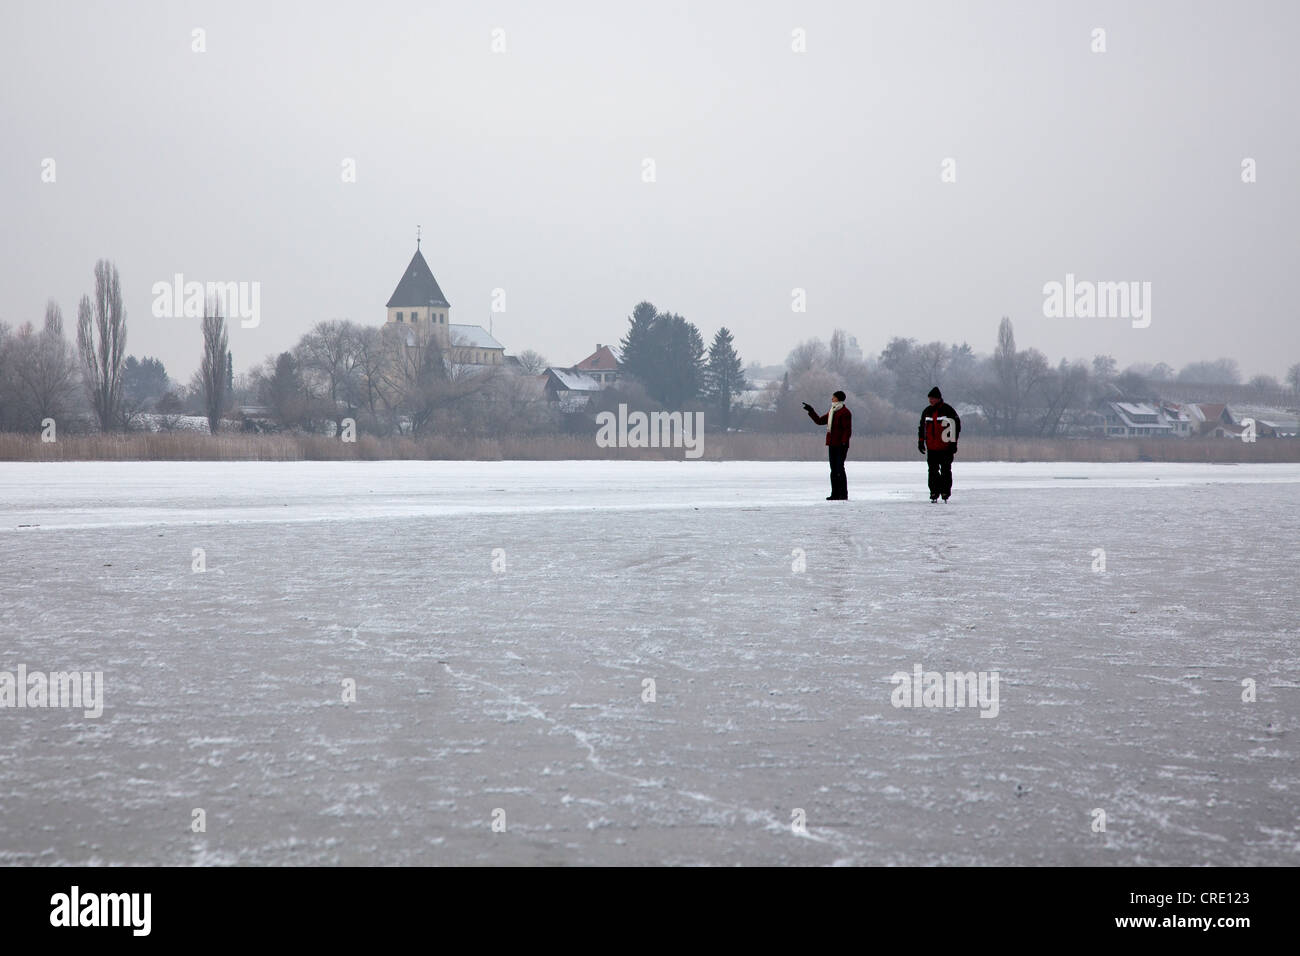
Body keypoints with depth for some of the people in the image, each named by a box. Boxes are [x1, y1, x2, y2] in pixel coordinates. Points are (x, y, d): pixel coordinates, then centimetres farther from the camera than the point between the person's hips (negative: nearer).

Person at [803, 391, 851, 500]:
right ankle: (835, 494, 12)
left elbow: (847, 430, -15)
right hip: (832, 445, 9)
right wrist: (811, 411, 20)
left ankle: (843, 494, -9)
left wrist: (844, 443, -21)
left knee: (839, 469, -11)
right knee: (834, 470, 9)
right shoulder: (832, 412, 18)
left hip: (840, 445, -9)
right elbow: (820, 421, 25)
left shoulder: (845, 412, -10)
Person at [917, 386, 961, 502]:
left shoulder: (948, 410, -5)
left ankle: (945, 494, 7)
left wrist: (953, 443, -8)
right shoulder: (927, 412, 10)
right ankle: (934, 494, 9)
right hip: (931, 448, 4)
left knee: (946, 472, 1)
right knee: (933, 472, 4)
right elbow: (922, 427, 20)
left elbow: (956, 426, -4)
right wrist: (921, 442, 16)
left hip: (945, 448, -4)